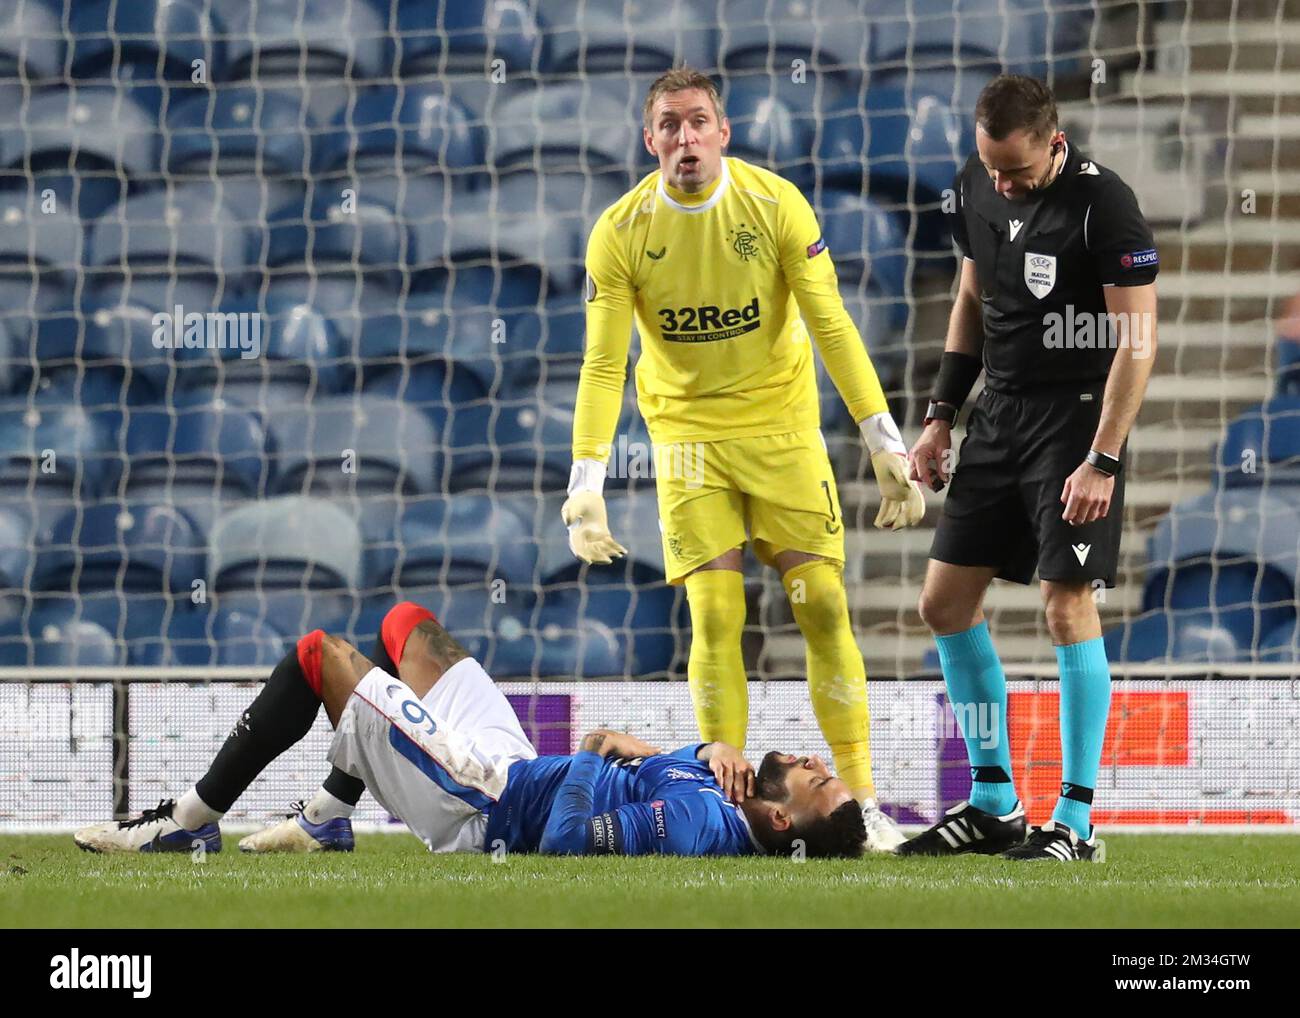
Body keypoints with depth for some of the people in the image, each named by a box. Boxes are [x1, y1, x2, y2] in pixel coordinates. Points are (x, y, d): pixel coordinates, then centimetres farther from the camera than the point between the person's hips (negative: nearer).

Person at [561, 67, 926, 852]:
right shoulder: (621, 232, -12)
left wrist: (886, 442, -15)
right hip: (688, 431, 0)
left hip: (782, 425, 0)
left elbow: (832, 328, -10)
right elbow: (603, 365, -10)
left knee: (823, 605, -6)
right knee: (714, 617, -8)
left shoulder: (775, 204, -13)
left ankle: (863, 797, 1)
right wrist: (587, 483, -18)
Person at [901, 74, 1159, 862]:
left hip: (1077, 416, -8)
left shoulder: (1103, 204, -18)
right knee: (946, 599, 6)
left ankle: (1077, 821, -5)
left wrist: (1102, 462, -21)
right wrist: (942, 418, 14)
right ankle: (994, 804, 17)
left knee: (1068, 604, -12)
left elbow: (1138, 340, -17)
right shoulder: (978, 187, 4)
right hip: (1001, 412, 8)